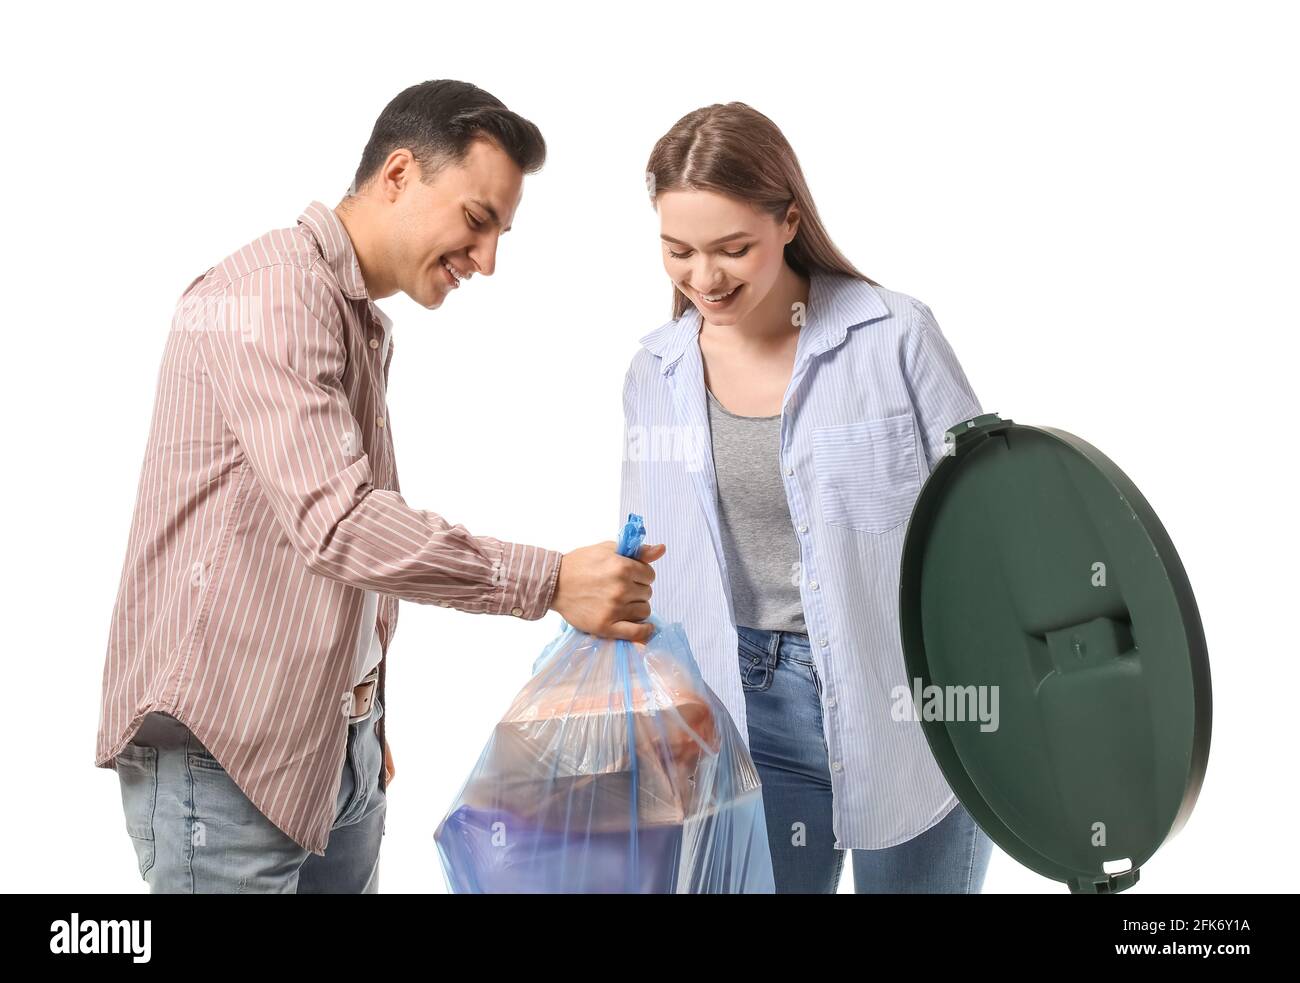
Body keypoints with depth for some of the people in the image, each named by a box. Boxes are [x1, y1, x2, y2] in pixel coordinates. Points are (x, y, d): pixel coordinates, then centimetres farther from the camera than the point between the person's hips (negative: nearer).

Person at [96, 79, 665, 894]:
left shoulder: (368, 327, 16)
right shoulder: (271, 294, -15)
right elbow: (333, 521, -27)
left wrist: (367, 722, 18)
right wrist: (550, 581, -28)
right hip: (225, 752, -9)